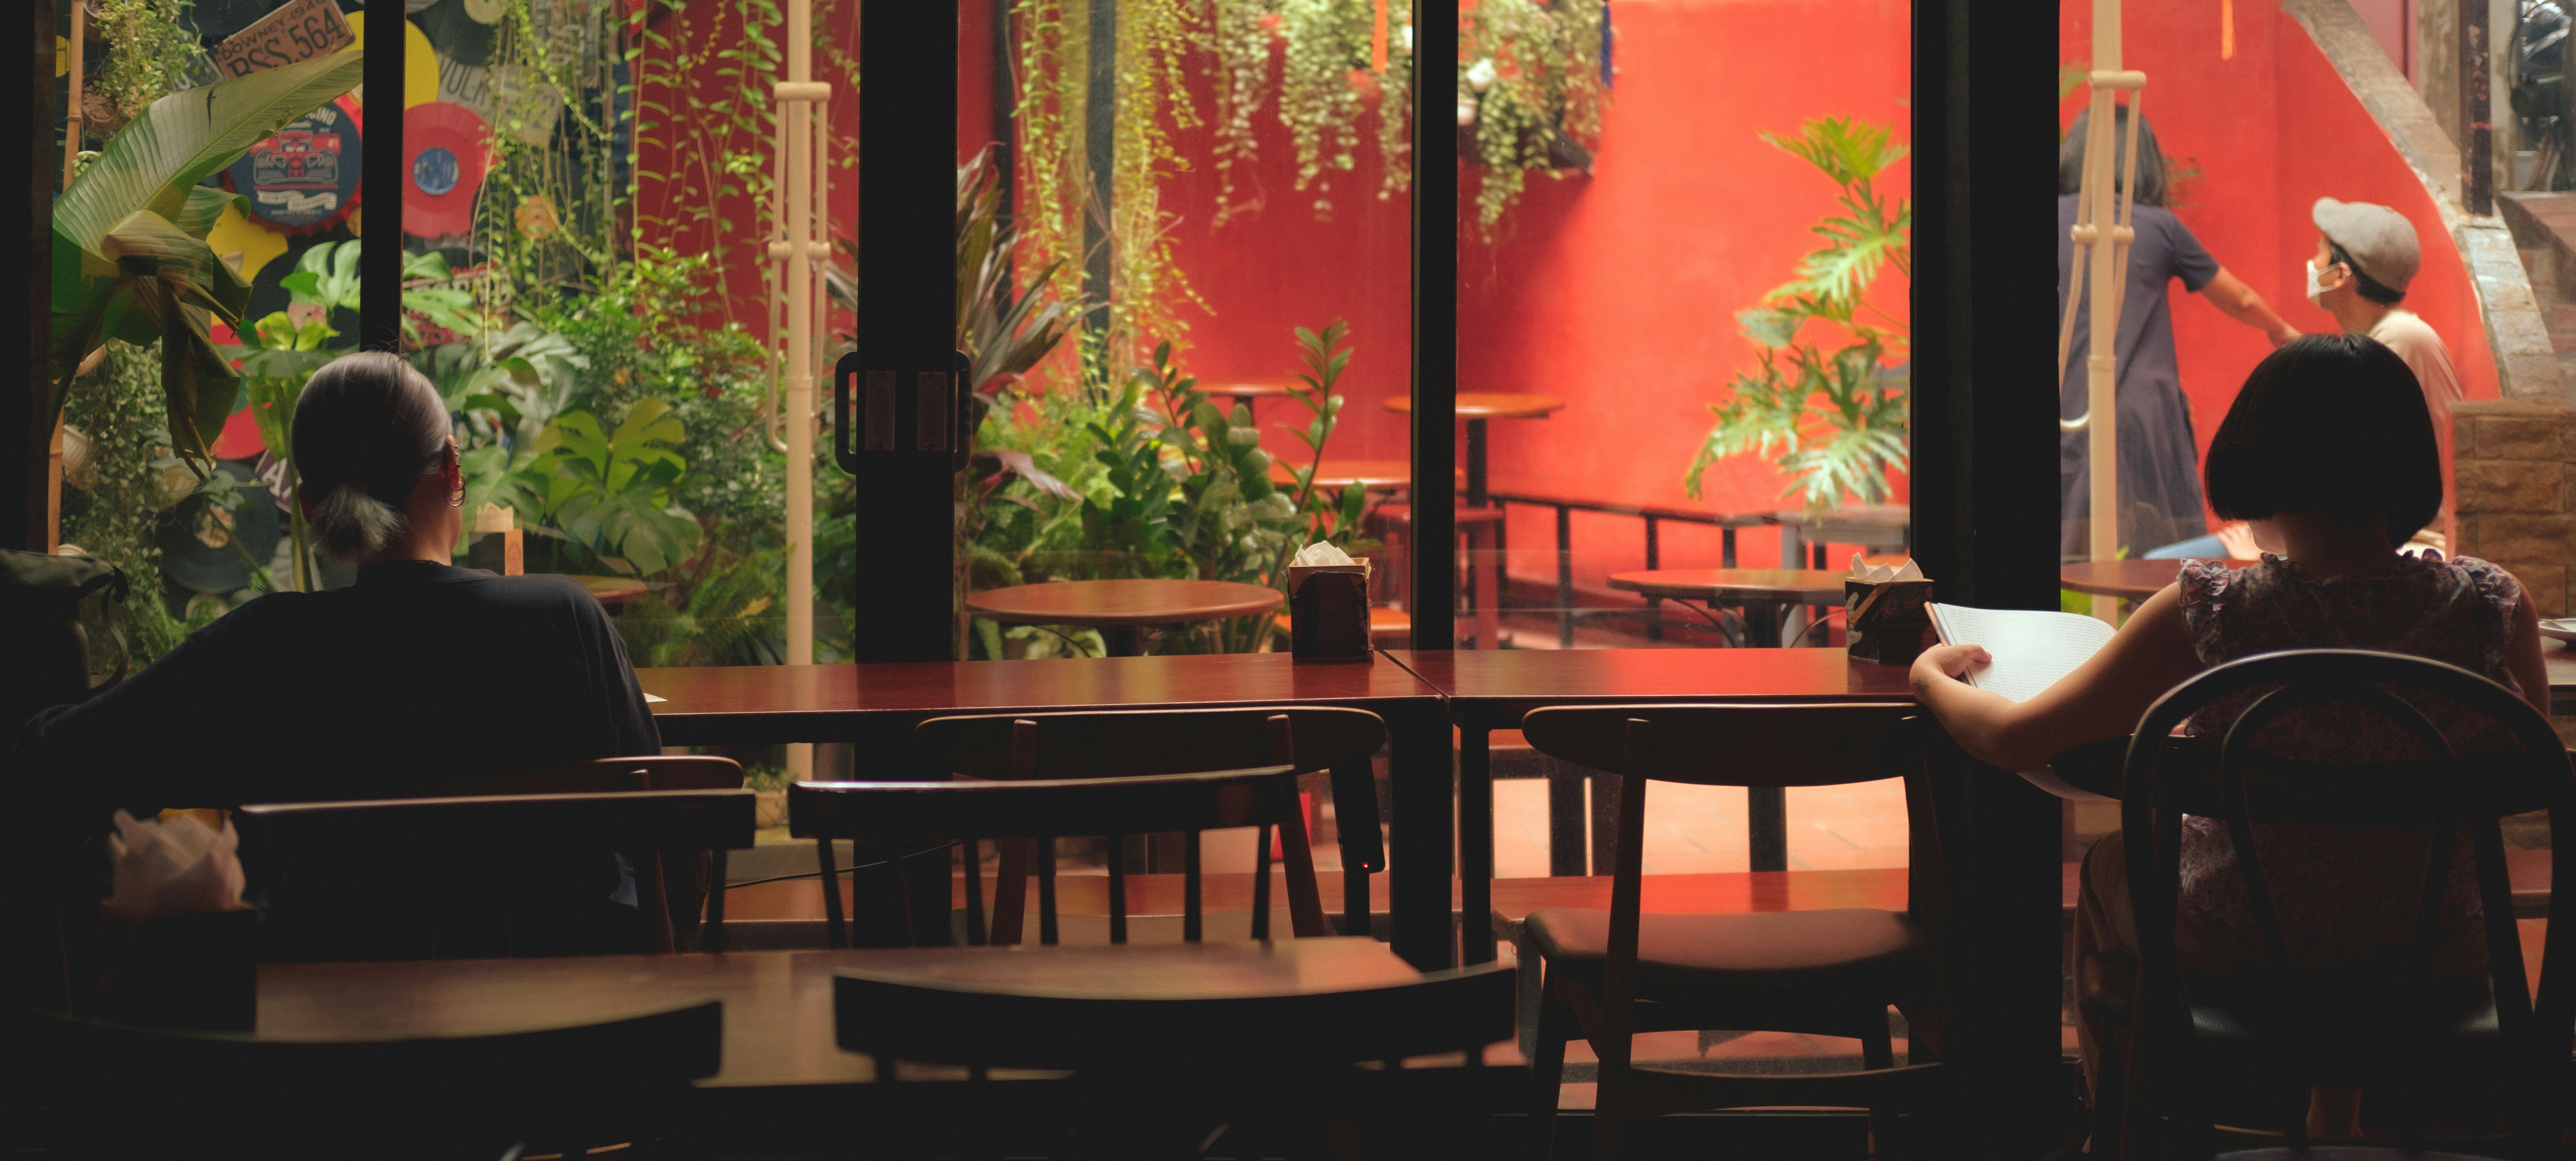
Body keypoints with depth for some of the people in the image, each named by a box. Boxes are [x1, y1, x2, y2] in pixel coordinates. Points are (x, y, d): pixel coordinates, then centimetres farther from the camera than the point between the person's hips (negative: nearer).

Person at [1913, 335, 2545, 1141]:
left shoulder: (2209, 612, -21)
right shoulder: (2494, 608, -16)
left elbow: (2019, 741, -12)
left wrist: (1932, 677, 8)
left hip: (2235, 964, -2)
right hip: (2432, 969, 2)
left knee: (2108, 864, 33)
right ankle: (2337, 1120, 50)